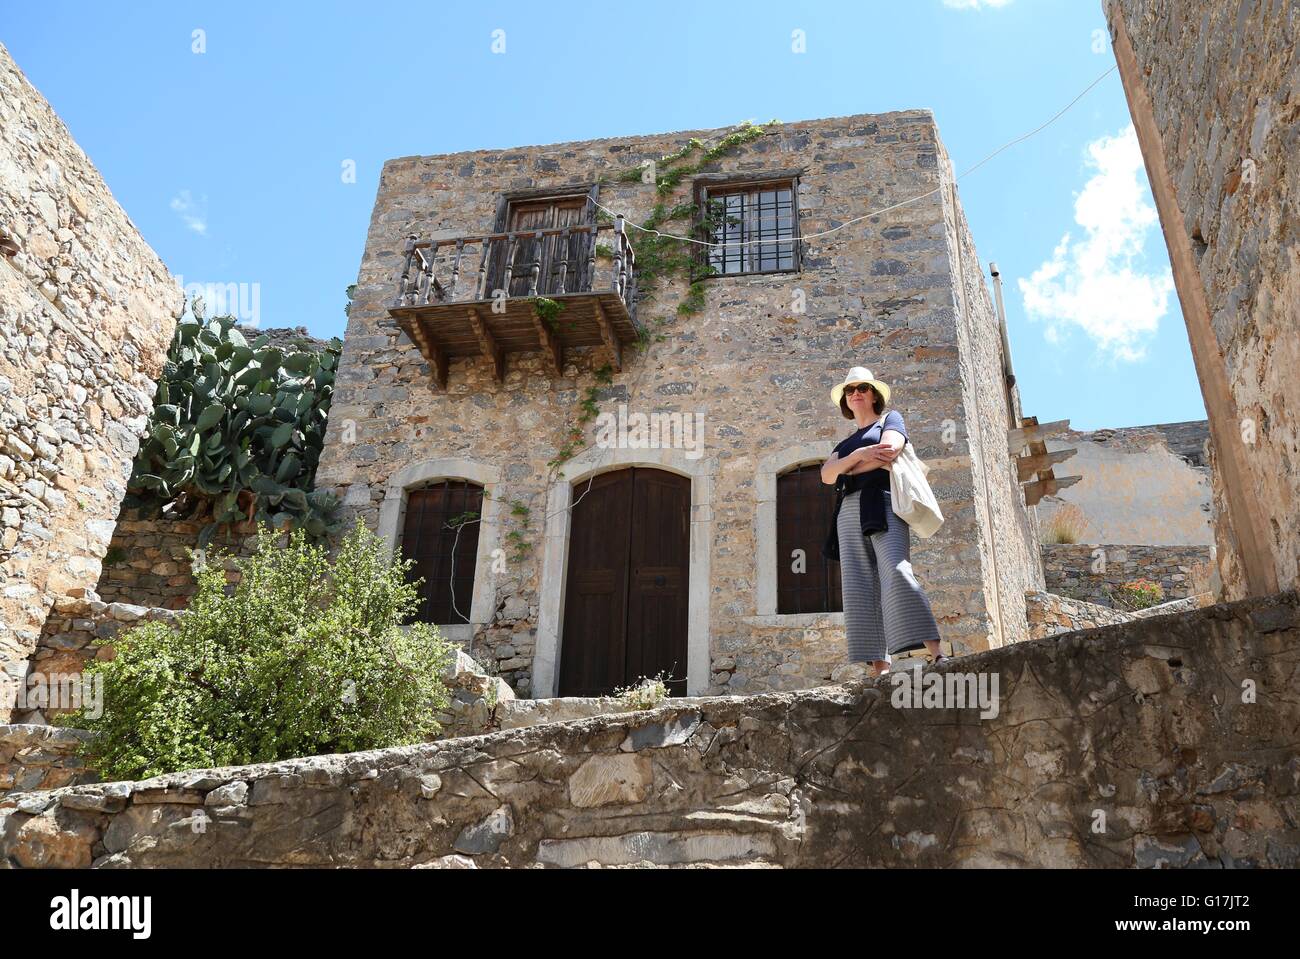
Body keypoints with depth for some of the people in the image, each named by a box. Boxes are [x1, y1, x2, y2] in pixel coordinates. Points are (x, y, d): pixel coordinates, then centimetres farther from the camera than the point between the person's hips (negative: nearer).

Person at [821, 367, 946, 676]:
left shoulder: (890, 419, 17)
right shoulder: (845, 442, 30)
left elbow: (890, 450, -6)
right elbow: (827, 475, 10)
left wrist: (847, 468, 4)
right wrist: (859, 455, -8)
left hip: (882, 505, -5)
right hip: (849, 512, 6)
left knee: (895, 572, -26)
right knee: (861, 591, -8)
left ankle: (937, 654, -31)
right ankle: (880, 669, -13)